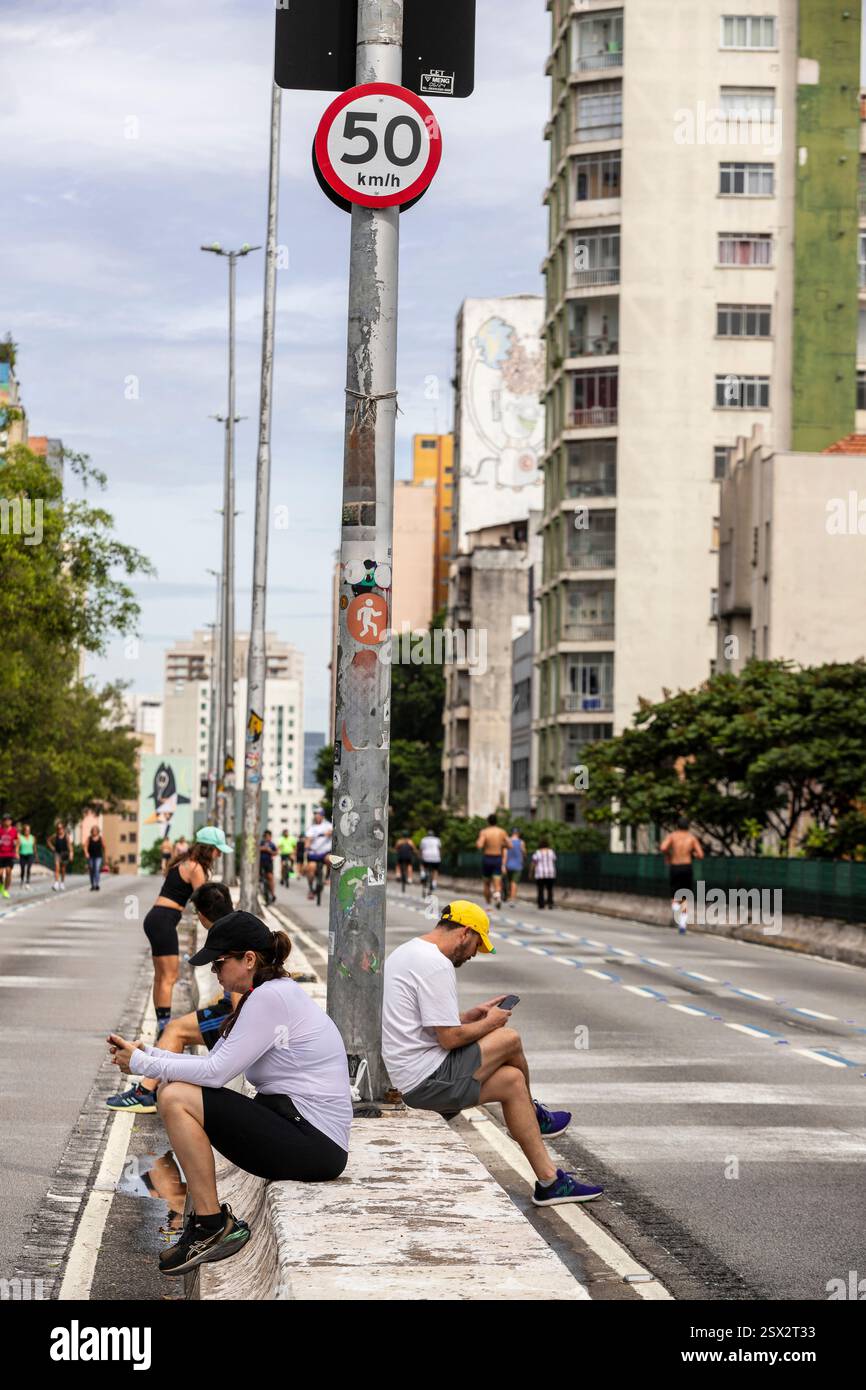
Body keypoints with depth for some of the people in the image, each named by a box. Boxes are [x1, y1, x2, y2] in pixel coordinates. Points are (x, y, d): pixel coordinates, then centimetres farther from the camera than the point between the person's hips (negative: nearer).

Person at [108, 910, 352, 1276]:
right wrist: (148, 1052, 6)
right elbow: (216, 1063, 15)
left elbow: (216, 1072, -18)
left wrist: (142, 1064, -9)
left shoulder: (271, 997, -16)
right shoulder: (267, 995, 15)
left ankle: (213, 1227, -8)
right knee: (176, 1097, 11)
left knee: (175, 1099, -17)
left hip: (314, 1143, -10)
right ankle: (211, 1222, 9)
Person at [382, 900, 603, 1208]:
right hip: (428, 1080, -11)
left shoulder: (406, 952, 16)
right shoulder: (436, 965, -19)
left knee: (512, 1080, 13)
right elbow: (449, 1038, -20)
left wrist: (471, 1016, 19)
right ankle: (535, 1115, 19)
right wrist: (489, 1023, -2)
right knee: (510, 1039, -7)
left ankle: (549, 1180, 17)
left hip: (405, 1077, 11)